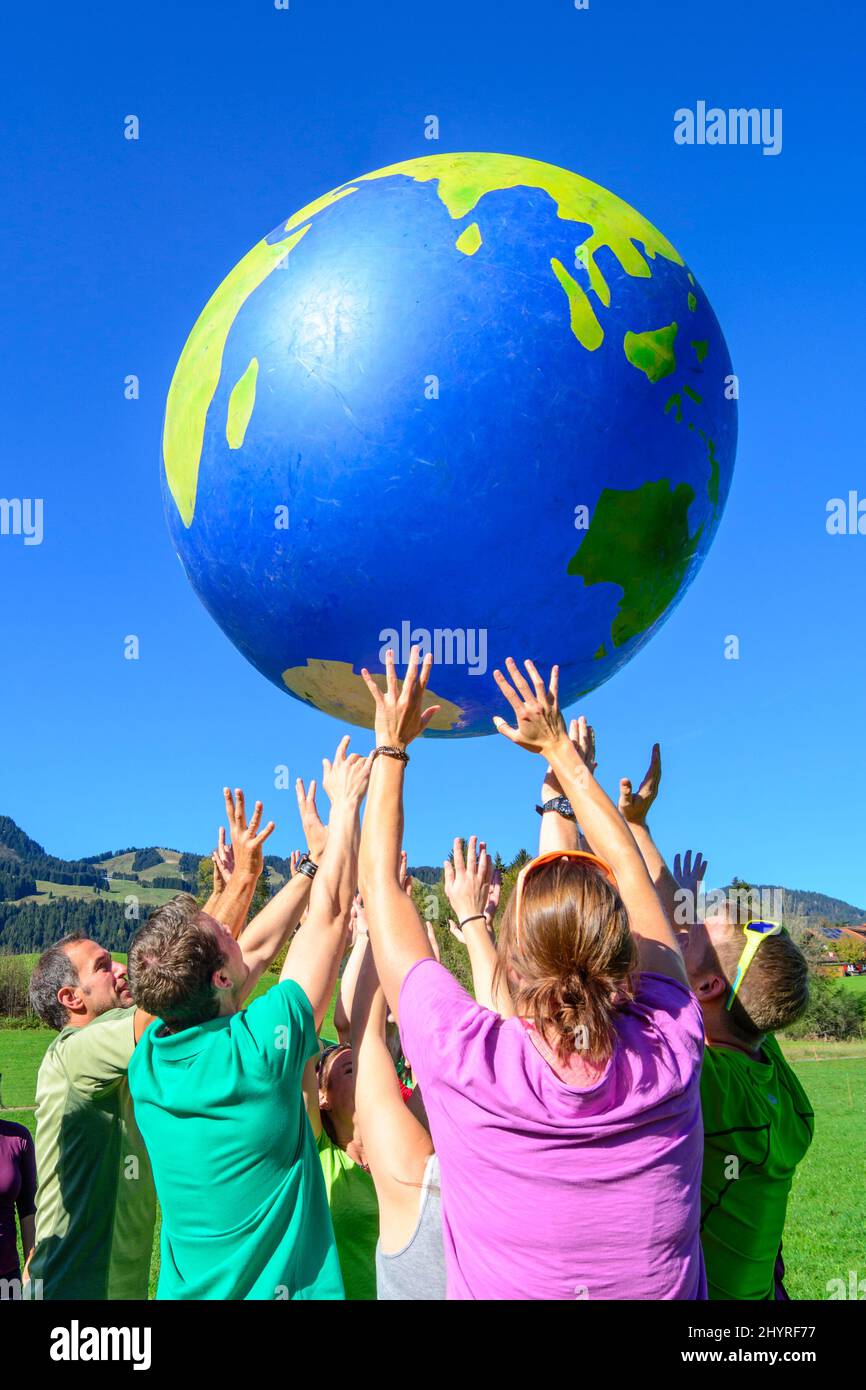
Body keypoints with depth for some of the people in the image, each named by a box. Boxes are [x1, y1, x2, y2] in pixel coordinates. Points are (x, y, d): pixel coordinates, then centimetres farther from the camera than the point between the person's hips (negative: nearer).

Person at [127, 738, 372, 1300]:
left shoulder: (148, 1063, -9)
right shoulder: (258, 1049, -25)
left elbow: (256, 950, 3)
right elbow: (332, 912, -16)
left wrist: (315, 861, 10)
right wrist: (346, 802, -5)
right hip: (281, 1287, -5)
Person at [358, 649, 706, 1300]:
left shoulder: (468, 1062, -29)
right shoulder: (670, 1054, -22)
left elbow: (381, 884, -16)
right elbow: (631, 872, -6)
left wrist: (391, 747, -5)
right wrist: (560, 748, 3)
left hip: (497, 1285, -2)